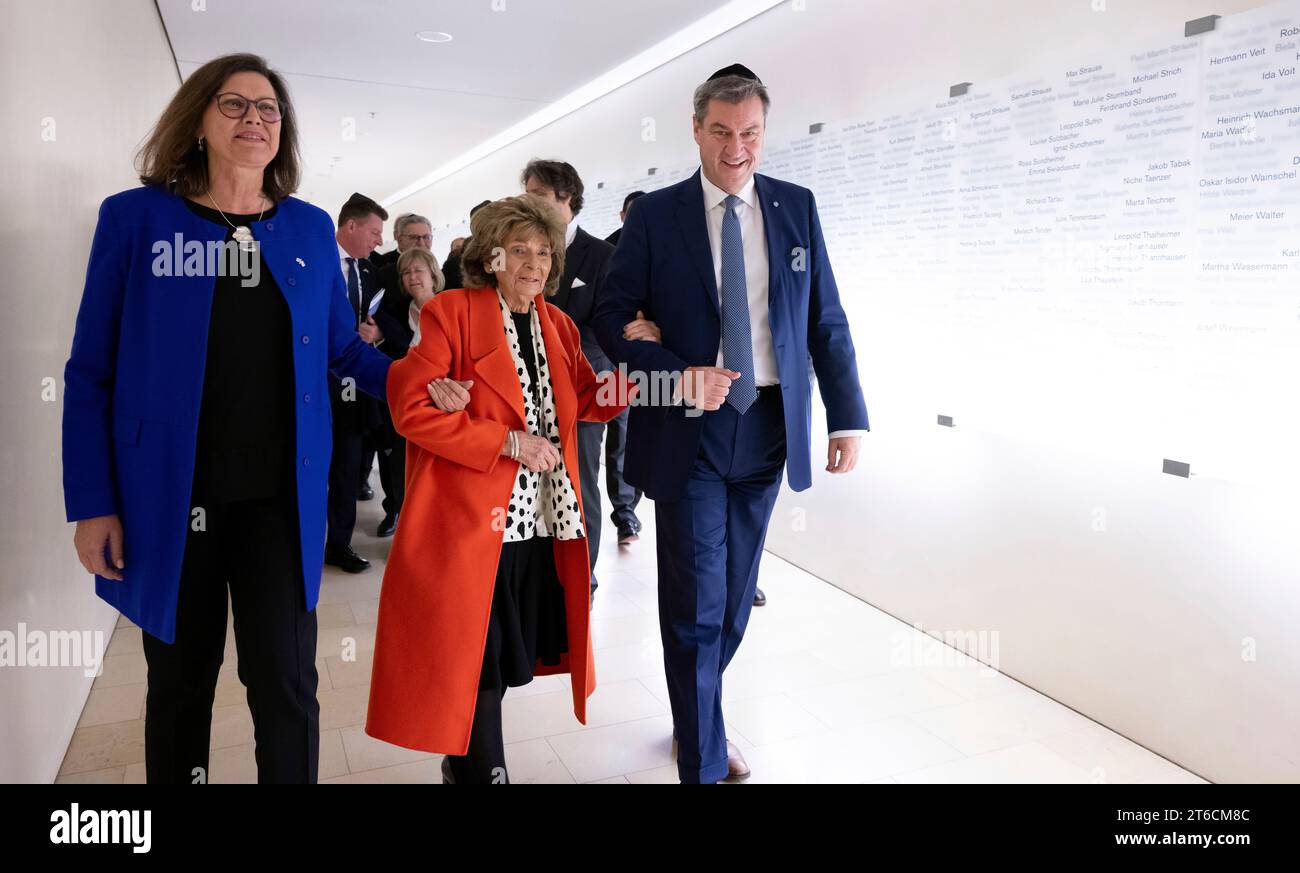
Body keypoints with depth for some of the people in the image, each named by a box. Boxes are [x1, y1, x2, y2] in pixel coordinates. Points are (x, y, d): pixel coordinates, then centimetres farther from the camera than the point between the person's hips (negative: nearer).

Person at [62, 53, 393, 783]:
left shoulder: (311, 229, 6)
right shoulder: (136, 217, -1)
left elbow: (342, 348, 12)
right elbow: (91, 372, 0)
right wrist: (92, 503, -5)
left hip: (282, 498, 1)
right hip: (169, 499, -1)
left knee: (286, 682, 4)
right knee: (180, 683, 14)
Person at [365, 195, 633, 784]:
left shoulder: (557, 324, 11)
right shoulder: (451, 312, -8)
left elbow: (587, 401, 14)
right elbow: (411, 407, -15)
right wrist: (507, 442, -18)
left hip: (541, 522, 6)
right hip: (471, 523, -6)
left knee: (507, 660, 18)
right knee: (475, 665, 5)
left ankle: (465, 762, 41)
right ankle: (479, 768, 28)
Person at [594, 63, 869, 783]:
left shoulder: (796, 208, 6)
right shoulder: (655, 215, -2)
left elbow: (826, 320, 7)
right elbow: (612, 317, -3)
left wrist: (848, 417, 0)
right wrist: (680, 377, -18)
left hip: (768, 427, 3)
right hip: (688, 428, -3)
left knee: (735, 596, 16)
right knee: (696, 607, 1)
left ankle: (699, 713, 40)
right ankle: (703, 761, 18)